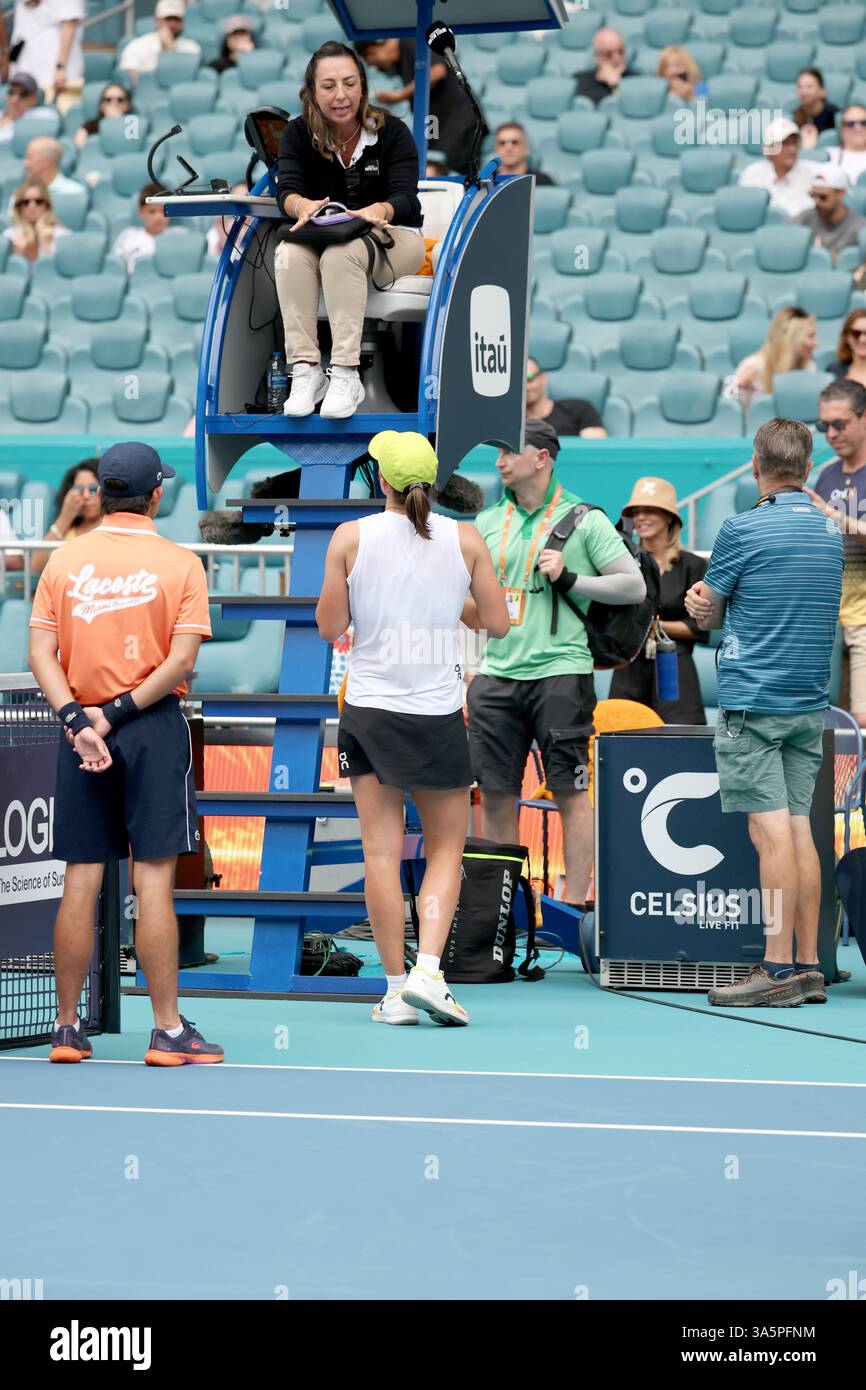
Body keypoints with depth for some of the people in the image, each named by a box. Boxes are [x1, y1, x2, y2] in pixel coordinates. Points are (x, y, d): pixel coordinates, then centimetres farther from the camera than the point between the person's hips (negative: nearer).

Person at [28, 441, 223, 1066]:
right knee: (154, 882, -2)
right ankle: (168, 1031, 1)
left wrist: (79, 719, -9)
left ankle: (67, 1029, 12)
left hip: (81, 729, 3)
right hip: (155, 731, -3)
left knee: (81, 883, 7)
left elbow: (41, 654, -3)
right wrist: (118, 713, -10)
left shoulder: (64, 560, 4)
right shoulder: (180, 563, -3)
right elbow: (181, 661, -12)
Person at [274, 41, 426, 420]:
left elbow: (404, 197, -20)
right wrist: (302, 205, -44)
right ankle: (305, 371, -35)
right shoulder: (298, 134, -3)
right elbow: (286, 189, -17)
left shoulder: (391, 132, -9)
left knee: (342, 252, -37)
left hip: (389, 238, -3)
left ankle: (345, 376, -42)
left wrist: (378, 211, -45)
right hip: (324, 236, 3)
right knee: (289, 253, -32)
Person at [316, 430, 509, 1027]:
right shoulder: (466, 539, -3)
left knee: (381, 852, 4)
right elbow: (498, 622, 2)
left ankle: (397, 988, 4)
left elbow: (330, 626, -1)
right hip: (439, 714, 0)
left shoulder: (351, 537, -5)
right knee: (446, 848, 11)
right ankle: (428, 971, -7)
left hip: (369, 710, 0)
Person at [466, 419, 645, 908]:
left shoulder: (584, 519, -1)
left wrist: (570, 579, -11)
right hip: (497, 672, 5)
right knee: (495, 794, 4)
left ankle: (574, 904, 1)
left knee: (570, 792, -3)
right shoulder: (489, 521, 13)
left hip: (559, 671, -5)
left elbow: (635, 587, -2)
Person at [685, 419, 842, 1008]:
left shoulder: (743, 529, -10)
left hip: (753, 702, -6)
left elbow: (706, 615, 0)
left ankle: (779, 970, -10)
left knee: (772, 832, -9)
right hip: (811, 703, 7)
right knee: (800, 830, 7)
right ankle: (808, 967, 8)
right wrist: (711, 603, 11)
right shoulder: (832, 533, 11)